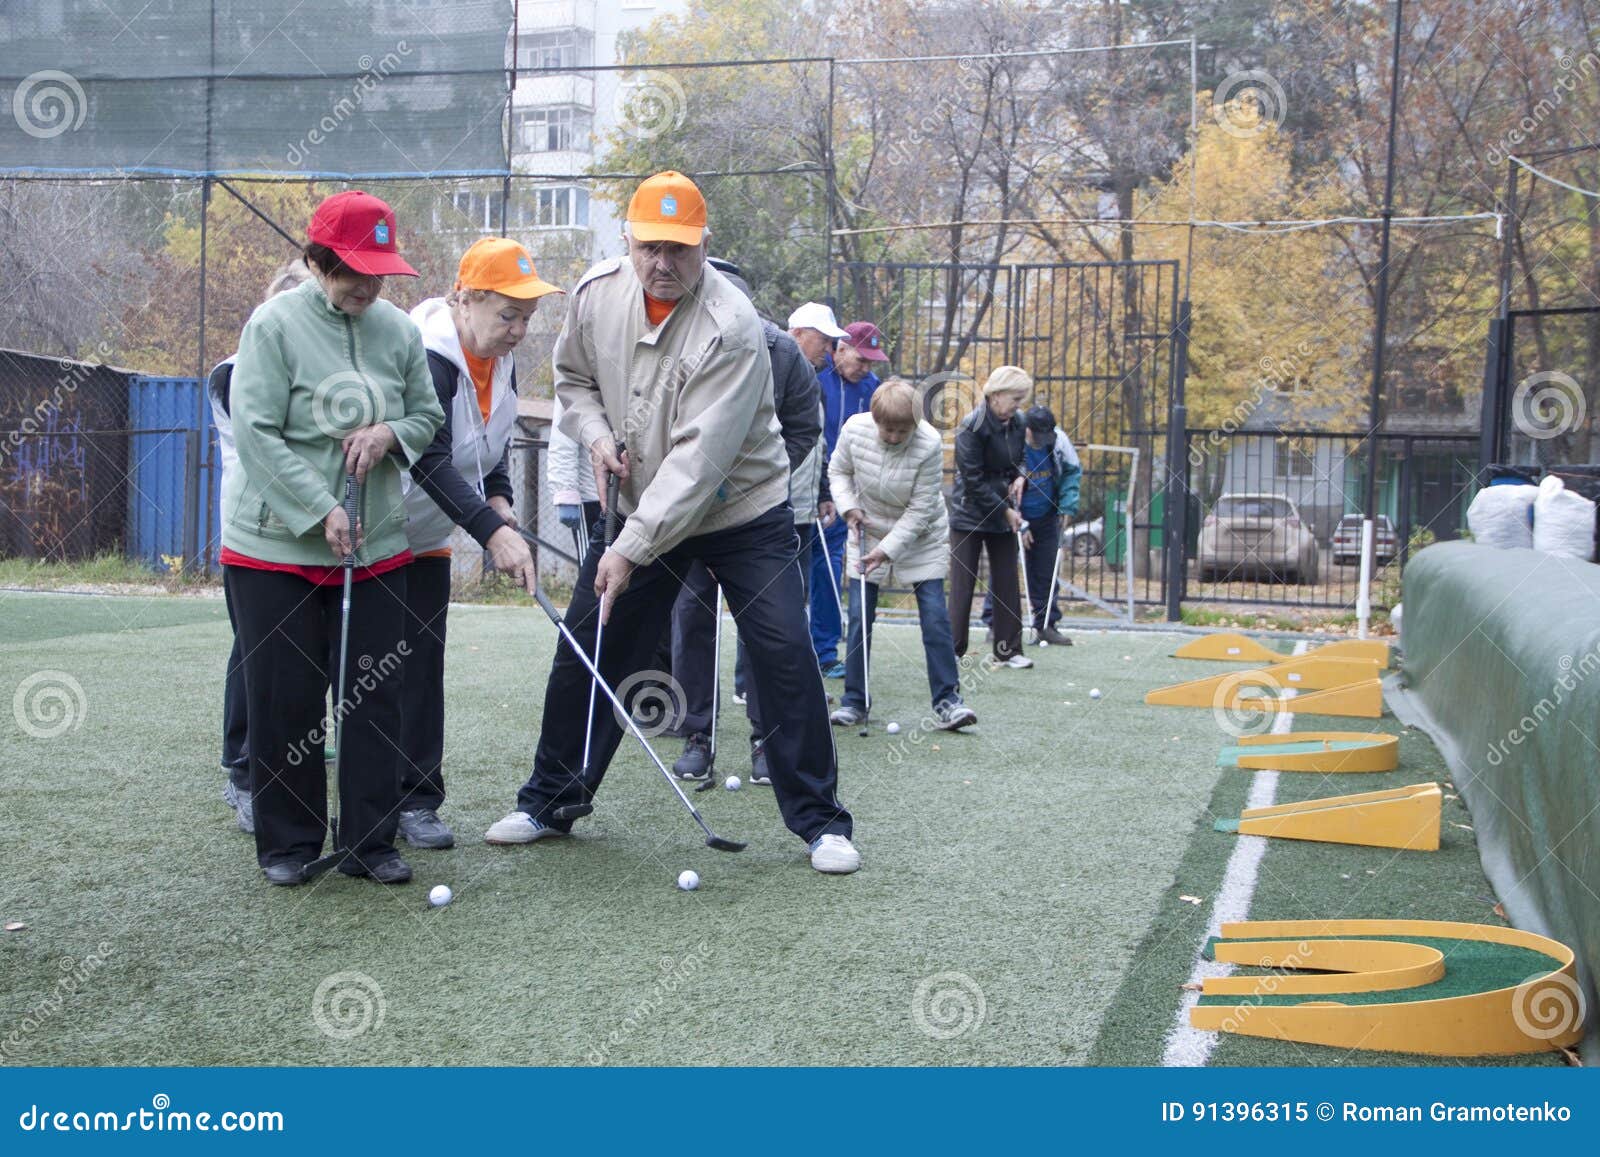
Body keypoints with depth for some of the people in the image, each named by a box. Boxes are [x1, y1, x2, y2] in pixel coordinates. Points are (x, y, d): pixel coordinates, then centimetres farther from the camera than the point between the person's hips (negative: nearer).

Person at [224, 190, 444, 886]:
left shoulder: (398, 329, 5)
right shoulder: (274, 325, -8)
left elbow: (428, 416, 15)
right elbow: (256, 433, -13)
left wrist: (389, 433, -8)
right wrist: (322, 510, -18)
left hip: (376, 547, 4)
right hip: (276, 547, -4)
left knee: (374, 696, 5)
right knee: (284, 698, 3)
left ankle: (369, 841, 16)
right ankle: (286, 843, 17)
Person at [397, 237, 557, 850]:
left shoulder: (500, 359, 1)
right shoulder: (426, 358, -26)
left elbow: (494, 440, 16)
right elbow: (430, 460, -35)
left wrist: (499, 500, -2)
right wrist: (492, 532, -42)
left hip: (428, 541, 7)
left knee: (422, 666, 6)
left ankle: (415, 801, 12)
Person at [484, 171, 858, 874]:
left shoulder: (730, 328, -26)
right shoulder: (596, 292, -7)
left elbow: (699, 457, -30)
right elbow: (573, 377, 13)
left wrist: (631, 550, -32)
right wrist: (596, 436, -8)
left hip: (741, 511, -4)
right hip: (639, 507, 5)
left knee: (785, 658, -10)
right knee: (583, 654, 6)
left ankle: (820, 821, 4)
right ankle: (548, 802, 24)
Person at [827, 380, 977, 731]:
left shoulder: (929, 444, -26)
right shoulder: (854, 429, -18)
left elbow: (920, 509, -22)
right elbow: (838, 471, 2)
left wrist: (887, 549, -25)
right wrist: (849, 507, -14)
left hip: (921, 537, -2)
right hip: (867, 533, 2)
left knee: (935, 616, -7)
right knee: (859, 617, -1)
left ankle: (947, 702, -2)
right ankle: (854, 702, 9)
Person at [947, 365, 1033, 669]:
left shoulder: (1016, 423, 2)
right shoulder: (971, 427, -17)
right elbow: (974, 481, -17)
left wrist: (1019, 477, -5)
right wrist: (1005, 511, -17)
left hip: (1003, 513, 6)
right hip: (970, 513, -6)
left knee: (1007, 582, 6)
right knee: (963, 582, -2)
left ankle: (1008, 649, 12)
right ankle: (951, 649, 4)